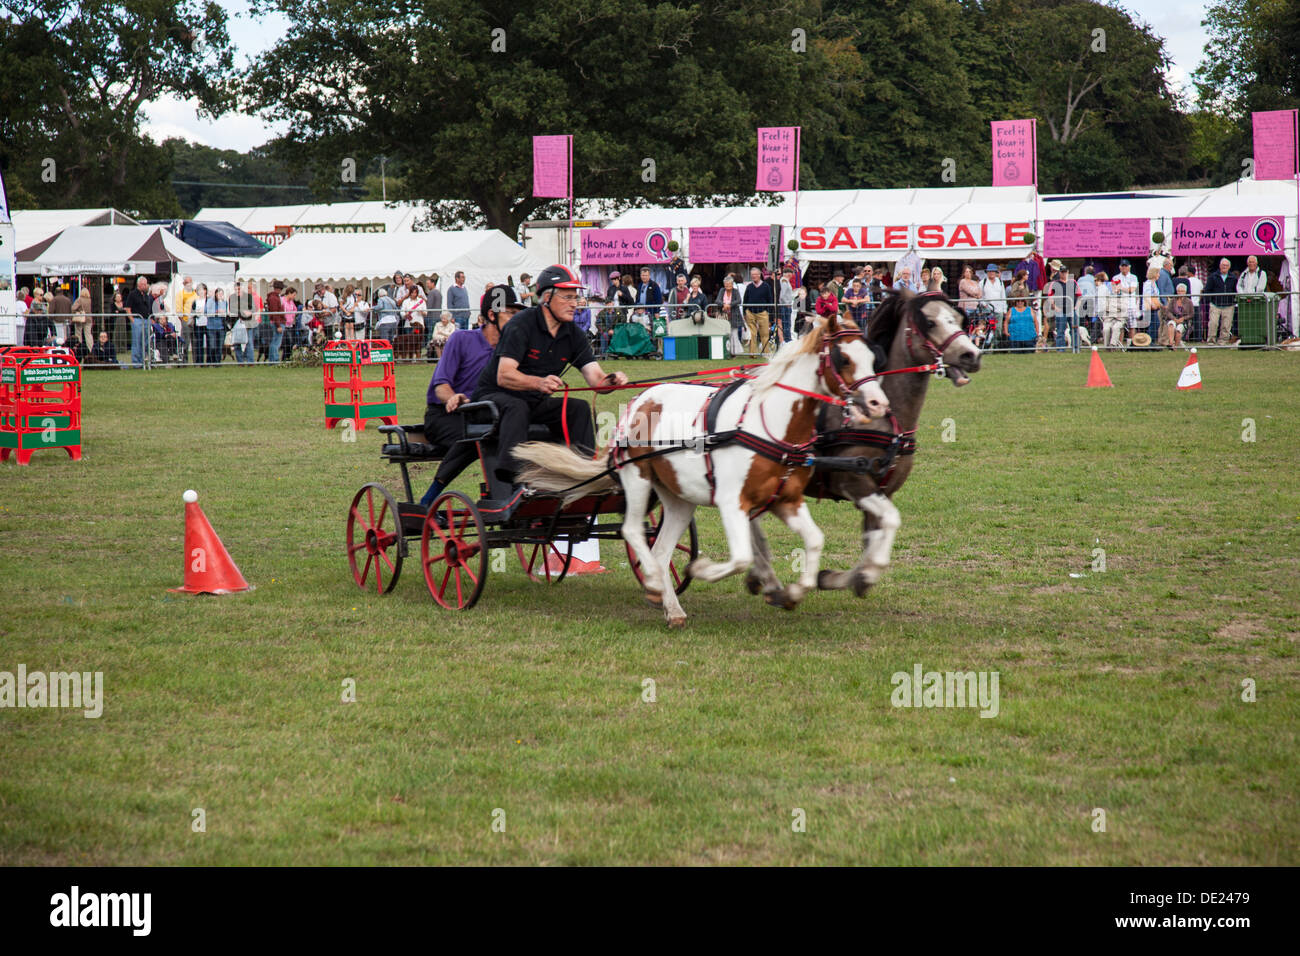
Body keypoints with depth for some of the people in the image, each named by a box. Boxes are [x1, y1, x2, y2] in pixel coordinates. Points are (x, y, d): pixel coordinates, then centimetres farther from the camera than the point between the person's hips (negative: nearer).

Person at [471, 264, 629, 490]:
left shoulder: (573, 335, 2)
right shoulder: (522, 325, -17)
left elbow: (596, 378, -6)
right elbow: (504, 376, -27)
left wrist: (612, 380, -31)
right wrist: (539, 383, -45)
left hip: (536, 403, 6)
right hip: (495, 396, -6)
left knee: (579, 408, -17)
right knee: (517, 408, -37)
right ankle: (509, 476, -49)